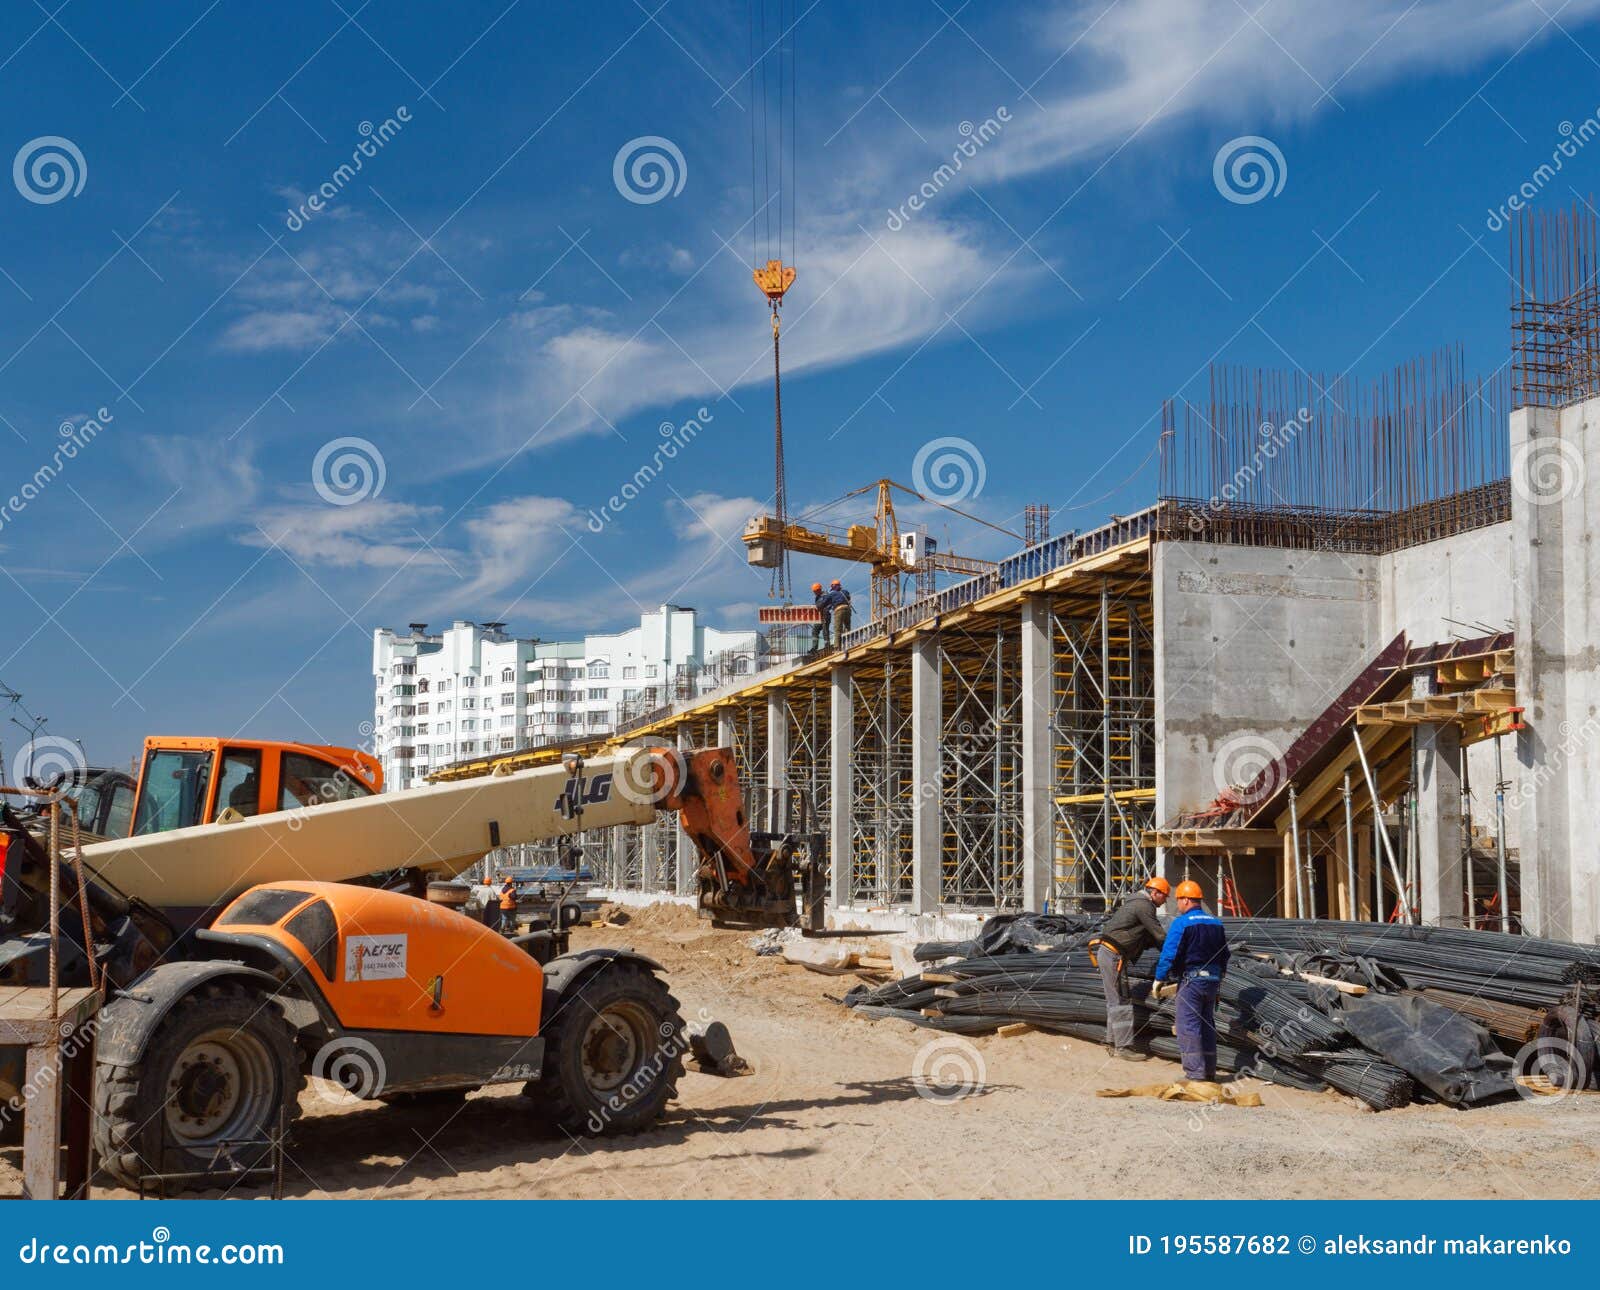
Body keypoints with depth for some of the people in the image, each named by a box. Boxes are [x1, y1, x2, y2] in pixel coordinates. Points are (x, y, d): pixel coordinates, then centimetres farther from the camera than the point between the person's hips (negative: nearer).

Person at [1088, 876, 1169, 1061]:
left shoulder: (1136, 903, 20)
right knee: (1121, 1000, -8)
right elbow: (1160, 935, -12)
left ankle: (1113, 1042, 19)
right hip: (1112, 955, -10)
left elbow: (1148, 938, 20)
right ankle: (1123, 1047, -7)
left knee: (1115, 1000, 14)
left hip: (1107, 954, 10)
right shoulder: (1144, 905, -12)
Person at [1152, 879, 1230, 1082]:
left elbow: (1169, 954, -16)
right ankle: (1209, 1070, 21)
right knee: (1207, 1024, 16)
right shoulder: (1216, 922, 11)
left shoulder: (1181, 923, -12)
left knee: (1188, 1026, -3)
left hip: (1191, 979, -7)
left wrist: (1159, 978, -6)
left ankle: (1194, 1073, -7)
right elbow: (1224, 954, 19)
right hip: (1213, 980, 7)